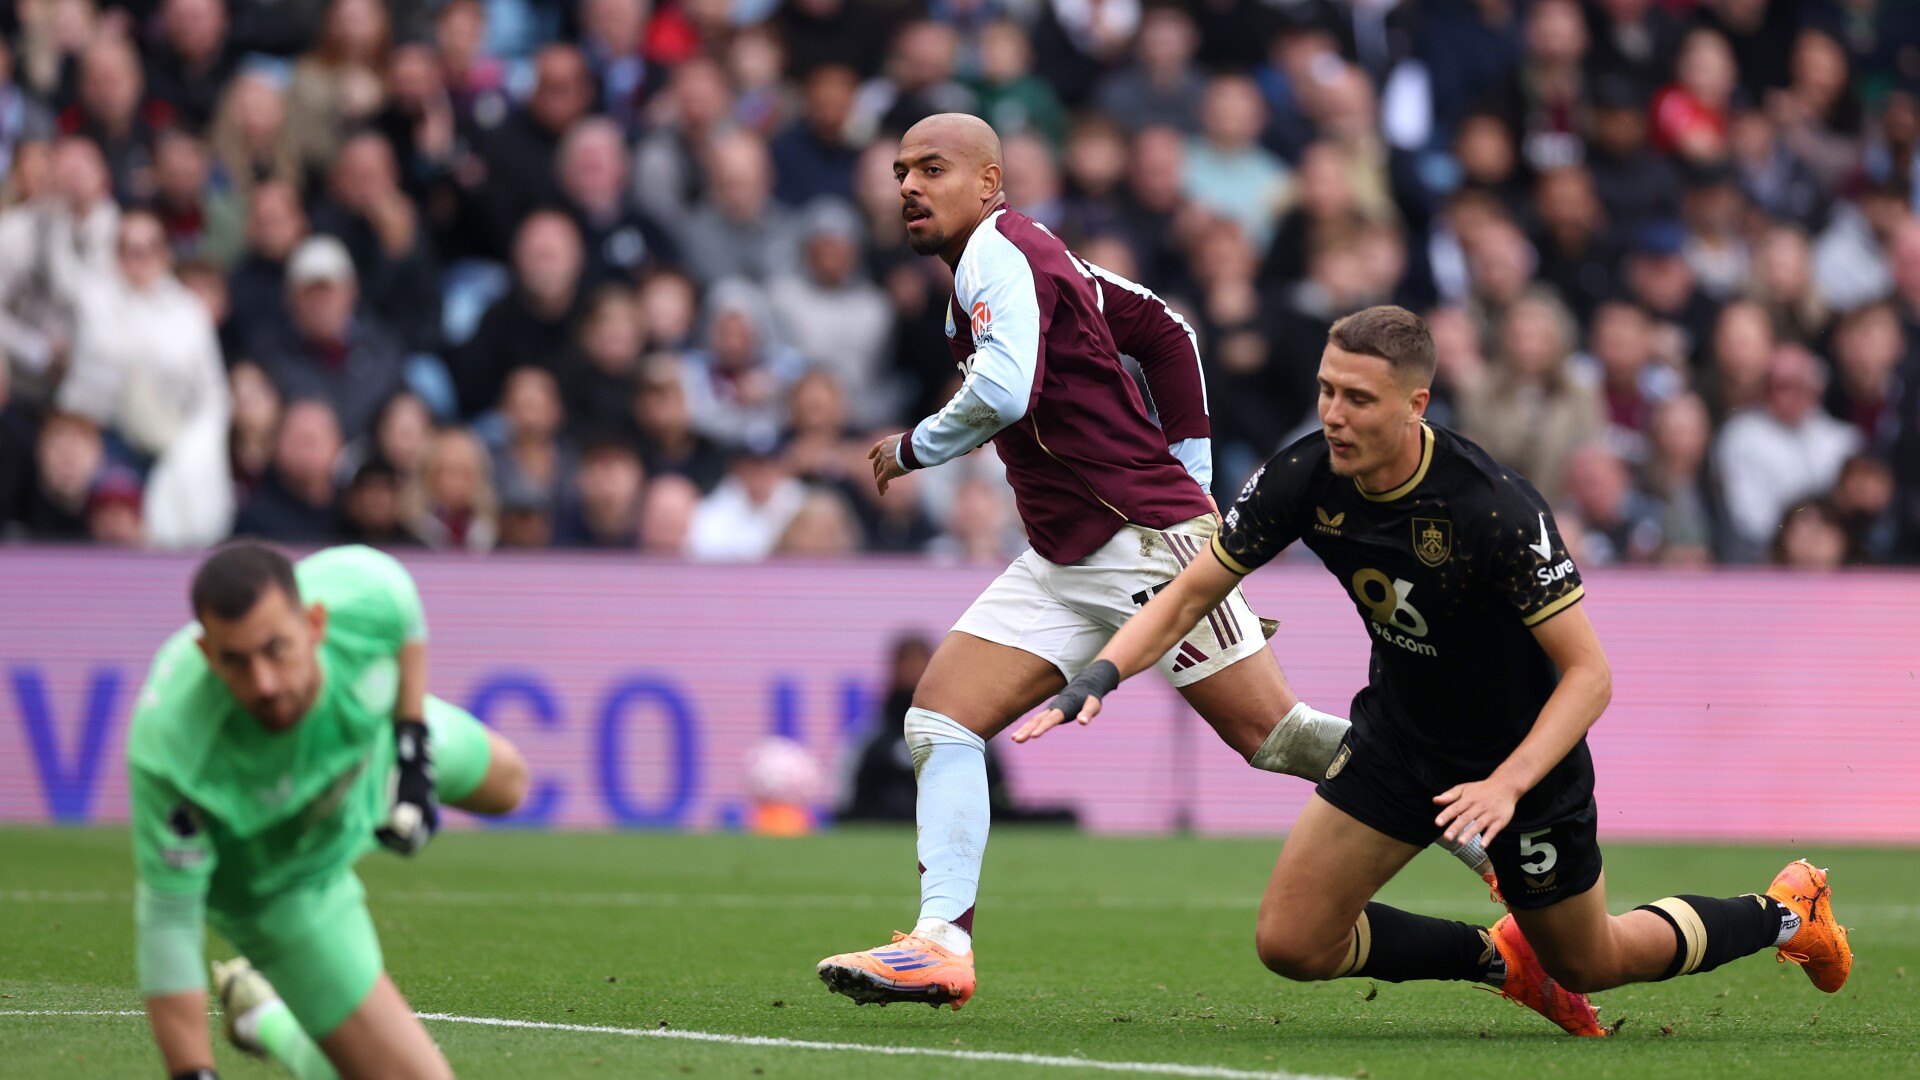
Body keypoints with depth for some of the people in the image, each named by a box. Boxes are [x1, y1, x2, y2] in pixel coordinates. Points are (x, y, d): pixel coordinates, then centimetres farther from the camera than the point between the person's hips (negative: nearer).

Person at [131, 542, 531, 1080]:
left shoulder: (363, 589, -39)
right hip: (275, 883, -5)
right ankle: (266, 1019, 21)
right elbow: (167, 916, -37)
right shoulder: (170, 755, -48)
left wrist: (414, 743, -13)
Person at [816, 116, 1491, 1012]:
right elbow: (1163, 329, 23)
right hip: (1063, 567, 10)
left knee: (1272, 734, -8)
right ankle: (943, 945, -11)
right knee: (938, 721, -3)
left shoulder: (997, 254, -12)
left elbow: (1003, 392, -28)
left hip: (1146, 539, -10)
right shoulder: (1021, 255, 17)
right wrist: (1189, 464, 20)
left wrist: (913, 450, -11)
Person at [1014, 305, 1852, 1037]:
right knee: (1291, 943, -7)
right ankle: (1501, 958, 17)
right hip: (1398, 734, 4)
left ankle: (1783, 912, 41)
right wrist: (1101, 675, -26)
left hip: (1523, 748, -4)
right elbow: (1189, 595, -8)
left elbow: (1588, 674, -27)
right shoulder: (1303, 478, -20)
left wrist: (1506, 786, -38)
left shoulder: (1494, 509, -33)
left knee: (1588, 965, 13)